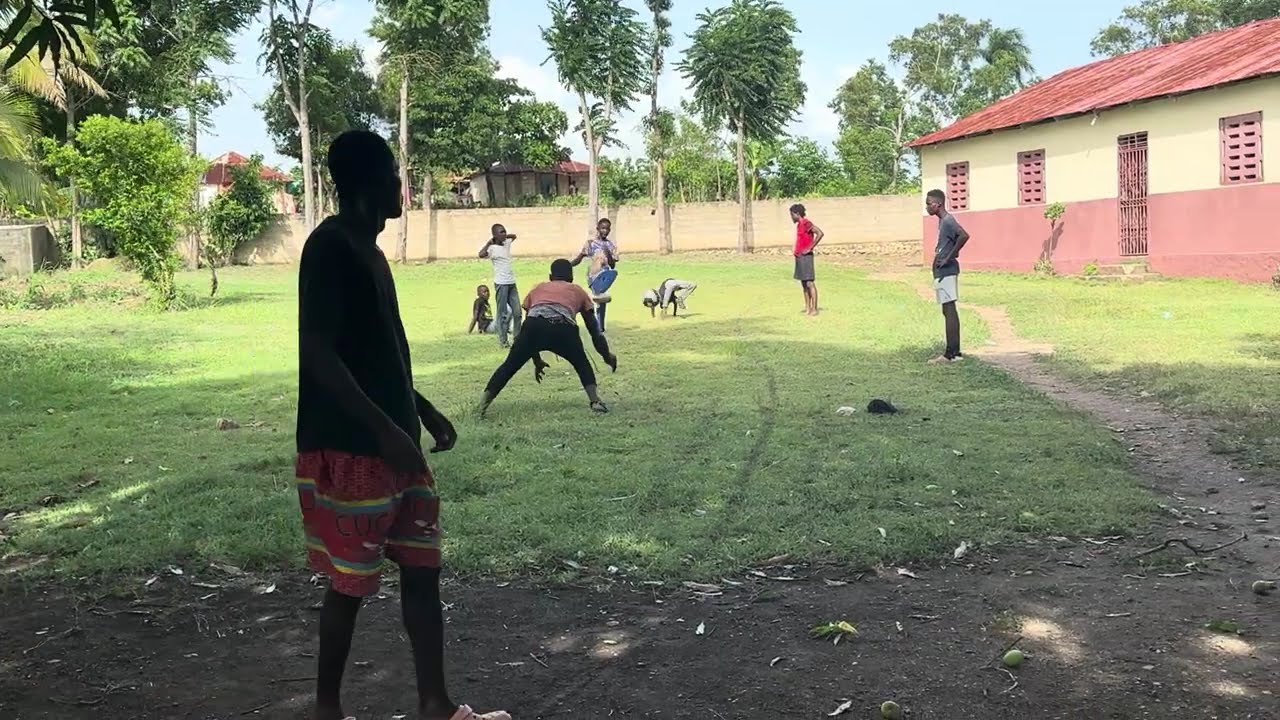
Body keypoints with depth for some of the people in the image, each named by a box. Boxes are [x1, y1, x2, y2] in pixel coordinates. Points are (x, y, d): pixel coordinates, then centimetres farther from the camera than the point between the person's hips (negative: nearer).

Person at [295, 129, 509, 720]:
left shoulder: (367, 248, 14)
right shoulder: (330, 247, -15)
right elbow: (319, 353, -22)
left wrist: (422, 410, 20)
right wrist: (385, 430, -25)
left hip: (392, 444, 9)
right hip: (348, 450, -9)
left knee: (422, 570, 12)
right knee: (351, 583, 3)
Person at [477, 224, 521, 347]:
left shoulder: (507, 243, 11)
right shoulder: (492, 248, -10)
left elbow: (514, 236, 33)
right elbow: (481, 254, -31)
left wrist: (506, 236, 13)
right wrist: (489, 242, -19)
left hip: (512, 282, 7)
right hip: (501, 283, -7)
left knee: (517, 312, 8)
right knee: (503, 313, -3)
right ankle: (502, 340, 1)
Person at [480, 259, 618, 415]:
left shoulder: (537, 289, 39)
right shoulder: (578, 291, 35)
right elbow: (593, 327, 37)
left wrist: (536, 360, 52)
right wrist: (607, 357, 48)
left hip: (534, 326, 1)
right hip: (564, 328, -1)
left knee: (509, 366, 16)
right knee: (582, 364, 24)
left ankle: (483, 404, 10)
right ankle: (595, 401, 8)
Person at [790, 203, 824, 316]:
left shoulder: (806, 223, -13)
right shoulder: (799, 225, 16)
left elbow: (820, 233, -25)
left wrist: (809, 248, -21)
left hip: (806, 257, -10)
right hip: (799, 257, 10)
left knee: (809, 283, -10)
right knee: (803, 283, 9)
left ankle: (814, 309, -10)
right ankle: (807, 309, 11)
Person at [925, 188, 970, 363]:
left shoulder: (948, 221, -15)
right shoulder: (943, 221, 15)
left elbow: (964, 236, -30)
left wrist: (948, 258, -24)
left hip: (946, 272, -10)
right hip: (944, 272, 10)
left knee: (949, 310, -9)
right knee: (949, 310, 11)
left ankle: (950, 353, -8)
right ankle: (955, 351, 15)